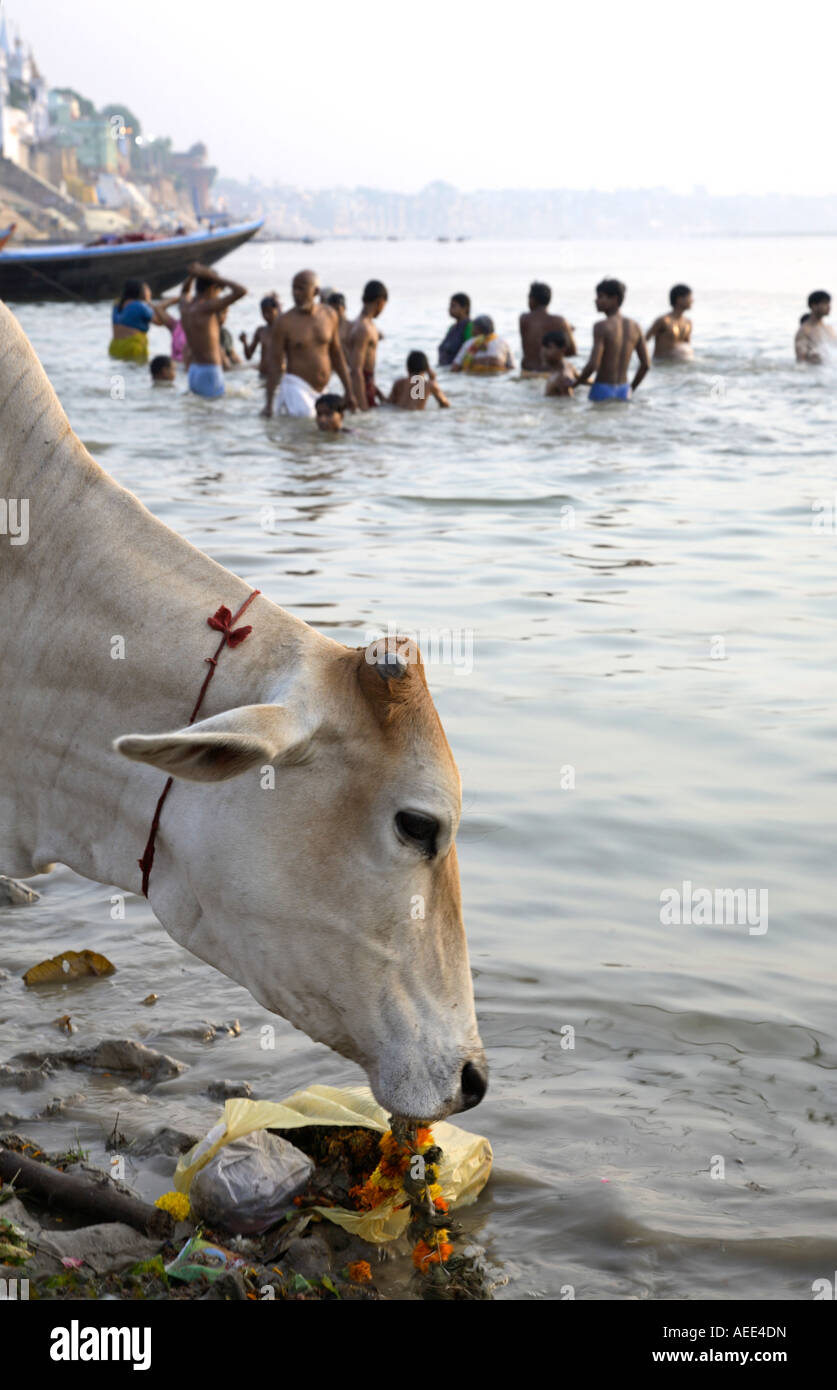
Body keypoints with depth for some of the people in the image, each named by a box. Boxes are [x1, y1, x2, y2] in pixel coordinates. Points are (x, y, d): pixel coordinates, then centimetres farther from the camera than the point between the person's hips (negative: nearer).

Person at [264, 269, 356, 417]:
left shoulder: (329, 315, 6)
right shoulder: (284, 322, -6)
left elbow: (336, 354, 14)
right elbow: (274, 362, -6)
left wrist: (349, 391, 13)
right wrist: (268, 404, -11)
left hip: (321, 391, 5)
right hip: (296, 386, -5)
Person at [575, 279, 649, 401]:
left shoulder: (601, 326, -11)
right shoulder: (634, 325, 7)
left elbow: (593, 365, -19)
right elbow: (645, 365, 8)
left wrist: (577, 383, -2)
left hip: (602, 391, -6)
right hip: (623, 390, 6)